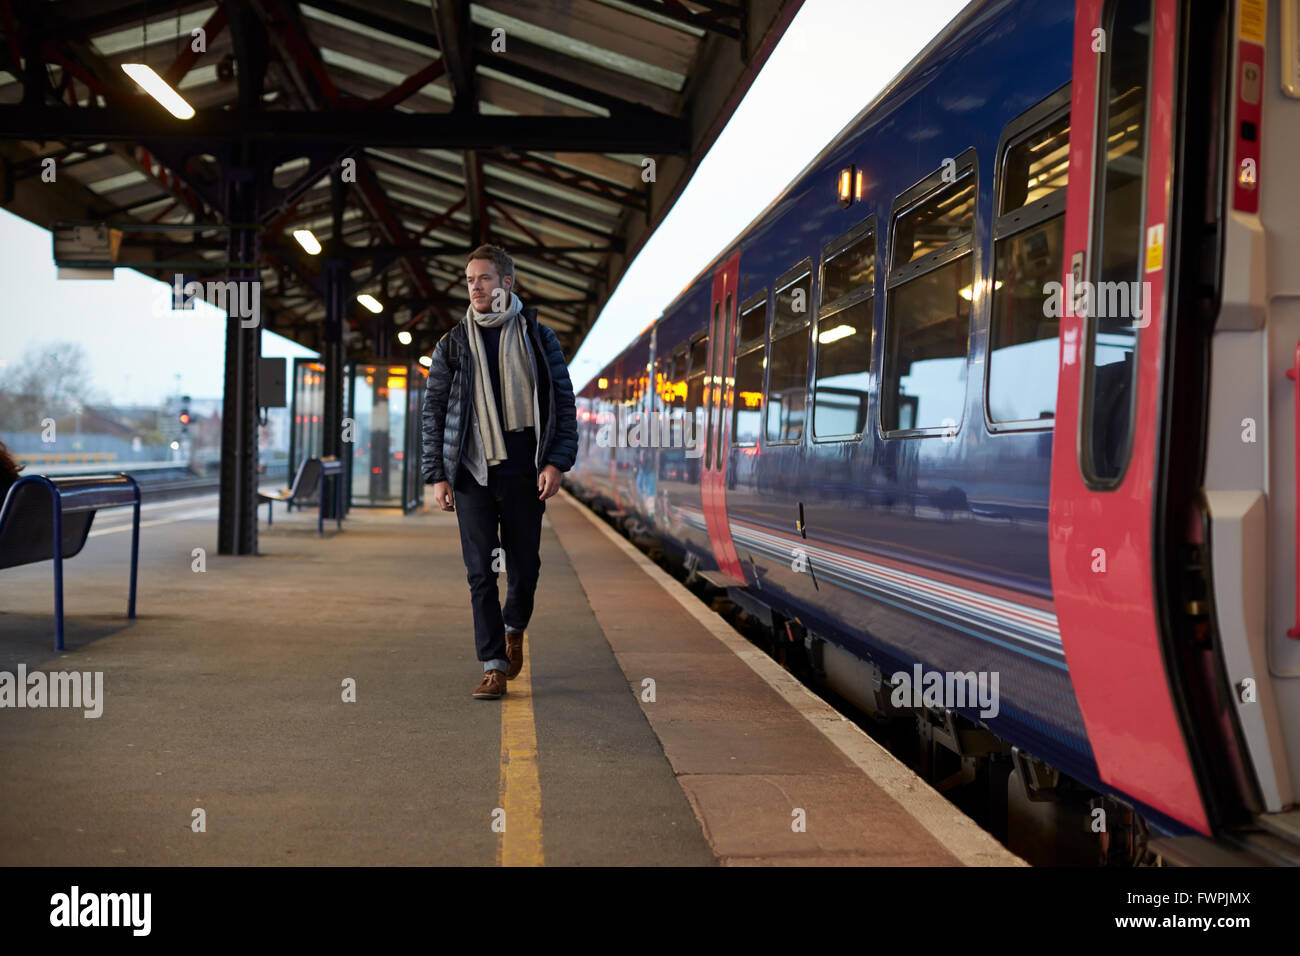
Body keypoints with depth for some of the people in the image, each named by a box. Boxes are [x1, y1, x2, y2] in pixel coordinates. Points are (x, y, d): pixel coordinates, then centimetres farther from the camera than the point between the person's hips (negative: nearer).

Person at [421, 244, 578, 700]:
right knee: (480, 571, -4)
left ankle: (514, 628, 38)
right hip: (472, 473, 0)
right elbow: (433, 411, 8)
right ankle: (494, 666, 2)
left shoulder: (537, 338, 5)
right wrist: (437, 475, 0)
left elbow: (564, 402, 5)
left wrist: (556, 462, -6)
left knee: (524, 565, 8)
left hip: (524, 473, 0)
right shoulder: (452, 345, 7)